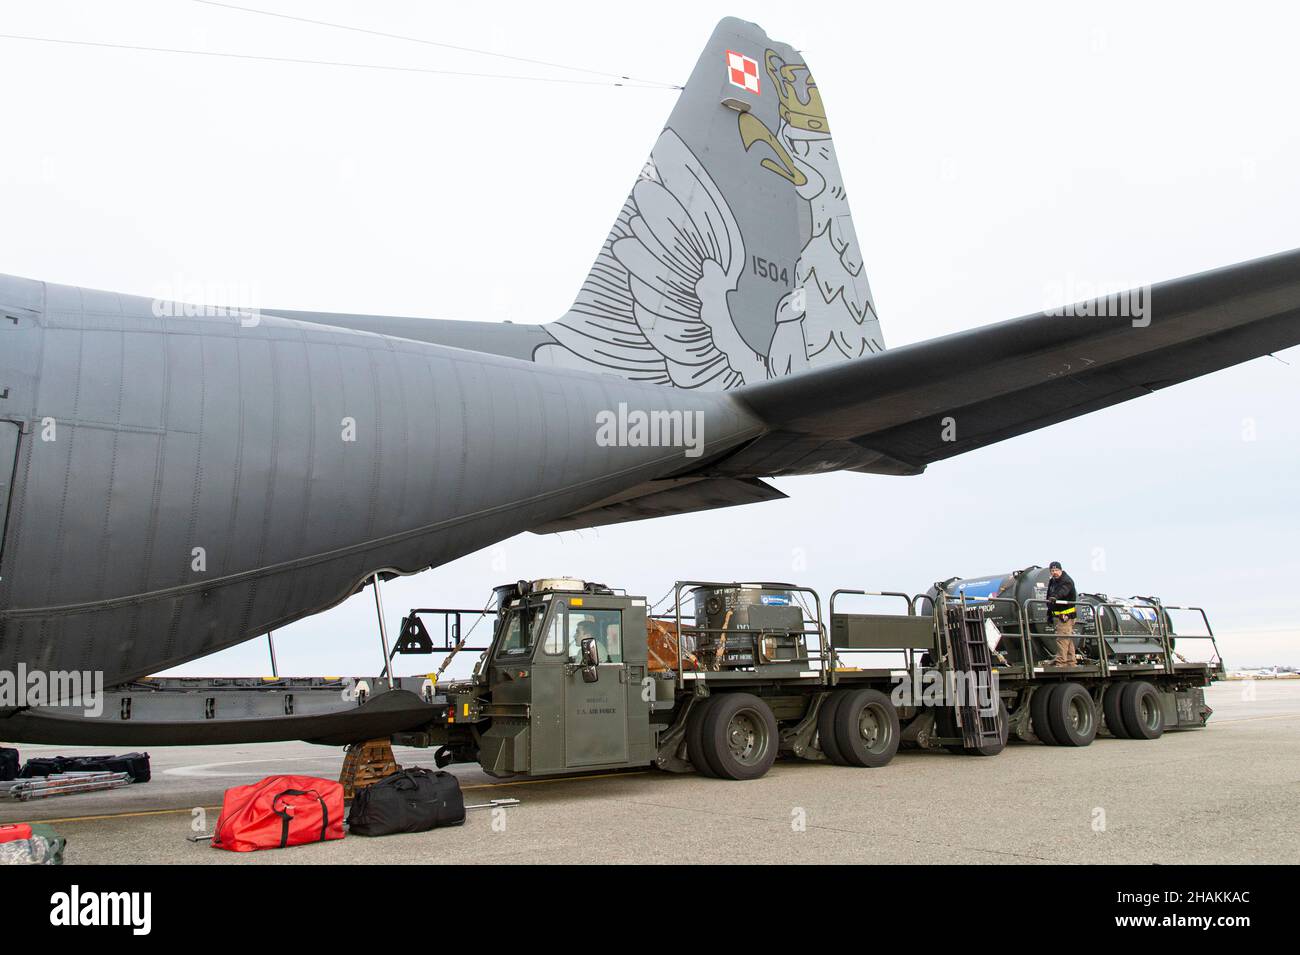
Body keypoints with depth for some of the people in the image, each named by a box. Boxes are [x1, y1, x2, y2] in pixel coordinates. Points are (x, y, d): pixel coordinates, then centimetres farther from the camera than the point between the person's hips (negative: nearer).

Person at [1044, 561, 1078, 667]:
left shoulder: (1067, 581, -10)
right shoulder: (1052, 582, 18)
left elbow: (1062, 591, -33)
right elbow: (1049, 597, 26)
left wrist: (1055, 597, -53)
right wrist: (1050, 612, 26)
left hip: (1066, 614, -9)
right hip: (1057, 614, 9)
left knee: (1062, 638, -14)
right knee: (1068, 639, 12)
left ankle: (1061, 661, -16)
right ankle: (1071, 661, 16)